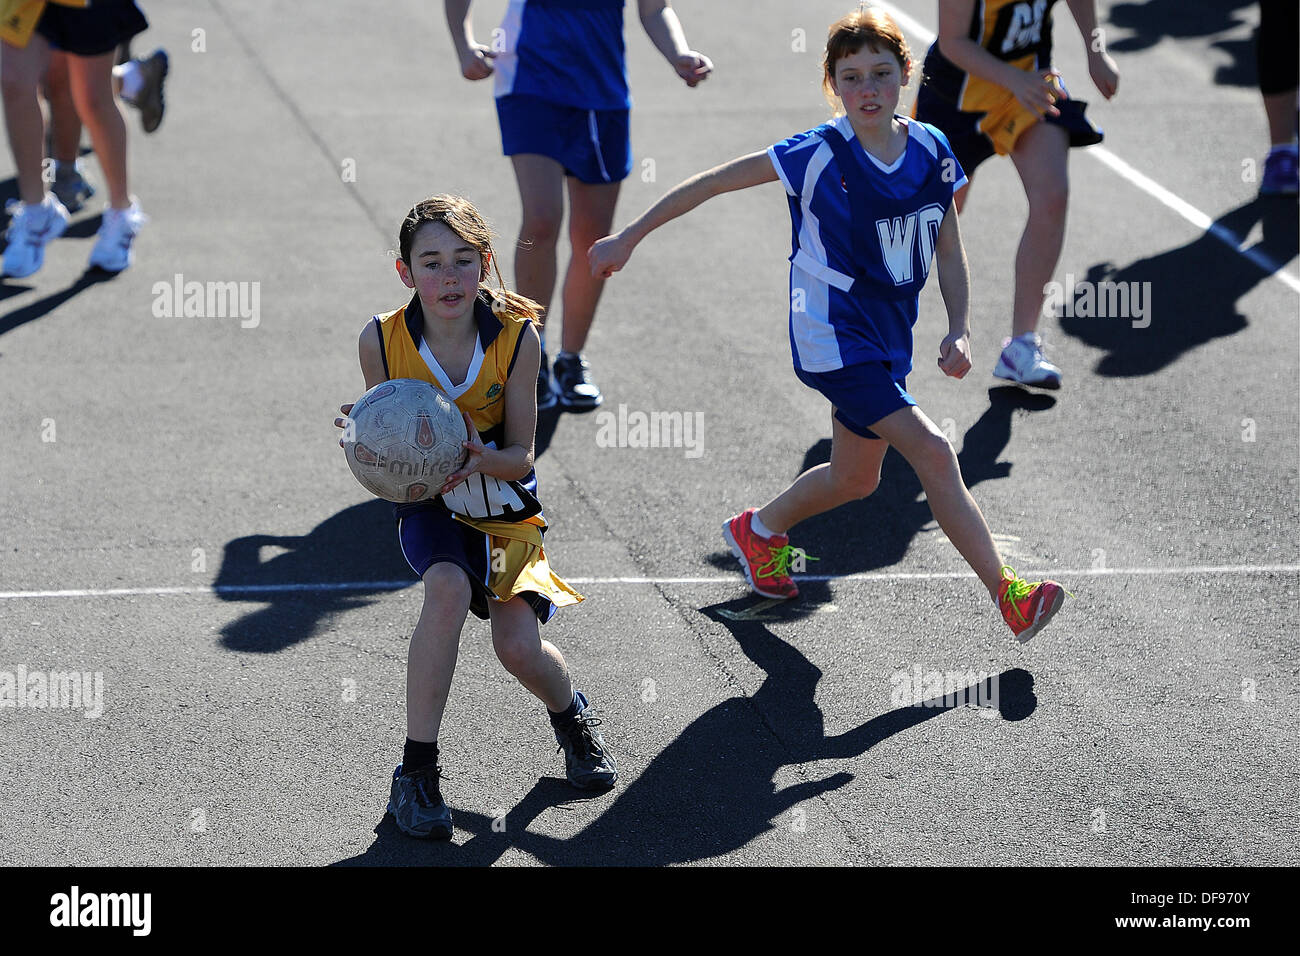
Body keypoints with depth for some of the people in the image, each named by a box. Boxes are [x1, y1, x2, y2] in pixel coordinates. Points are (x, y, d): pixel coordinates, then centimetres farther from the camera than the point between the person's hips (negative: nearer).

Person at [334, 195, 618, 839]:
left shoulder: (516, 338, -16)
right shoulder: (382, 340, -14)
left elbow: (520, 456, -12)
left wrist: (480, 457, -34)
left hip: (506, 511, 0)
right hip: (429, 505, 0)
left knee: (519, 647, -17)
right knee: (448, 588, -32)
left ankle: (571, 716, 23)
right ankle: (416, 769, -20)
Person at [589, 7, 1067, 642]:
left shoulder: (931, 151, -2)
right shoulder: (818, 155, -17)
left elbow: (949, 254, 7)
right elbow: (713, 183, -10)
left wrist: (959, 331, -7)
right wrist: (628, 238, -7)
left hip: (889, 337, 7)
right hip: (832, 334, -7)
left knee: (855, 478, 18)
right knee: (932, 452, -17)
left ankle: (759, 531, 46)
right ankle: (1008, 596, -12)